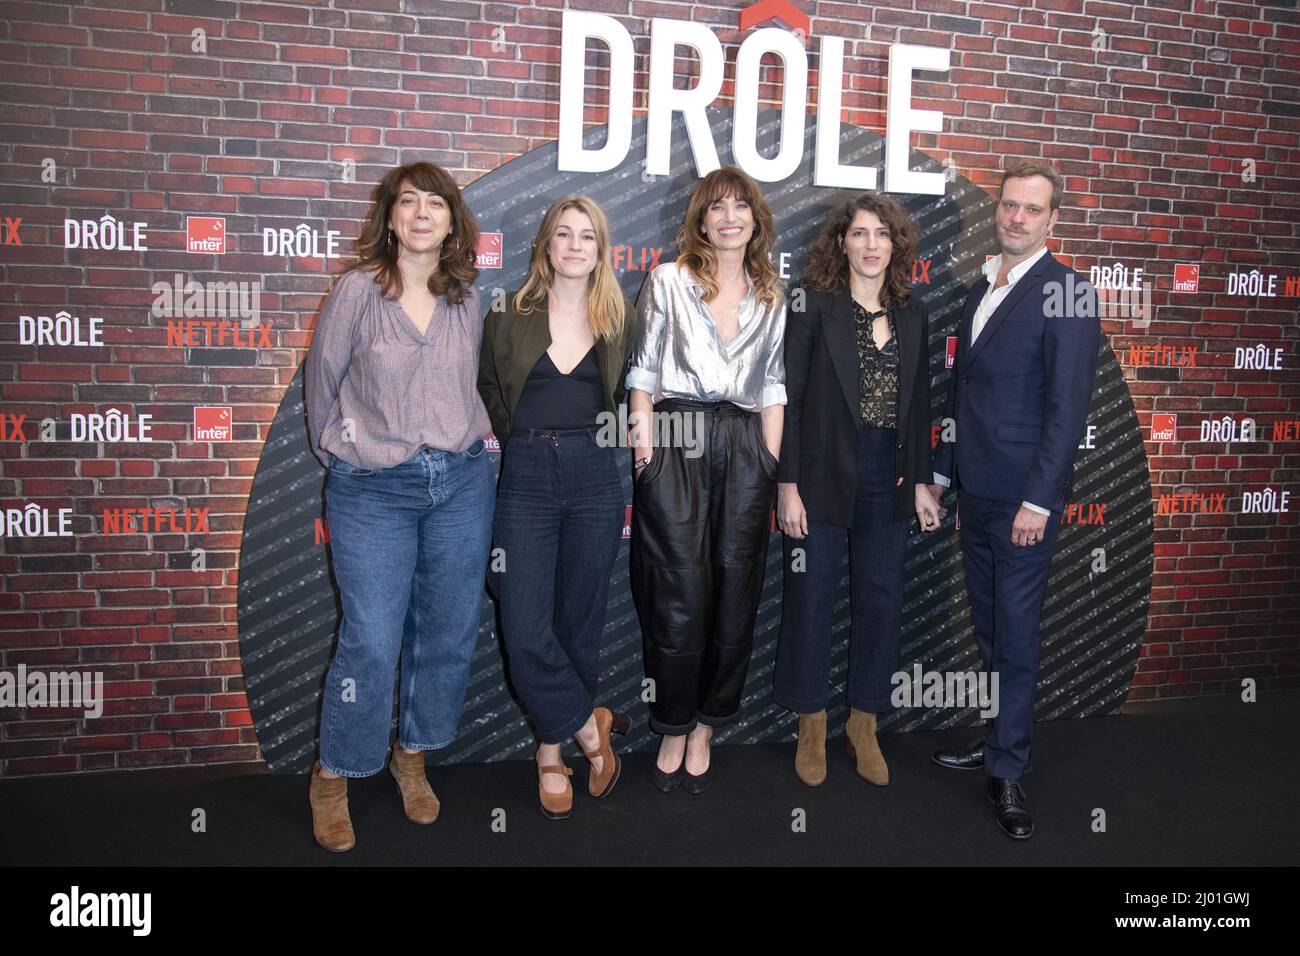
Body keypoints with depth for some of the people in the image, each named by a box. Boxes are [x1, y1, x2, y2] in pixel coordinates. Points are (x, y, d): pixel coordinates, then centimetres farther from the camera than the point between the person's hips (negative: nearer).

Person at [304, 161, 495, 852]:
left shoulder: (467, 298, 6)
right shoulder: (358, 289, -5)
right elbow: (323, 378, 4)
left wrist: (454, 444, 14)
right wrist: (339, 453, 12)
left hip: (461, 483, 4)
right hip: (372, 490, -4)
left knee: (448, 632, 9)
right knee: (372, 641, -5)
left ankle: (412, 757, 31)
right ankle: (332, 777, 17)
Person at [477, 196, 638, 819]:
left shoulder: (621, 319, 7)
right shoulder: (510, 318, 5)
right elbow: (487, 389, 16)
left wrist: (594, 439, 9)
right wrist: (523, 441, 10)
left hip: (593, 476, 1)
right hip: (525, 478, 0)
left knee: (579, 622, 6)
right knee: (525, 630, -8)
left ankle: (553, 752, 24)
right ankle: (591, 726, 13)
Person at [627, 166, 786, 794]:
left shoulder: (772, 295, 17)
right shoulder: (668, 281, 9)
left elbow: (772, 384, 15)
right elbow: (643, 369, 6)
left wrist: (773, 460, 6)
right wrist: (645, 435, -6)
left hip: (745, 447, 3)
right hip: (676, 442, -3)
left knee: (735, 593, 2)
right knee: (682, 595, -5)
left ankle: (705, 726, 18)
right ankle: (673, 730, 12)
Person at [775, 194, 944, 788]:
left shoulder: (912, 314, 8)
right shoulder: (814, 306, -5)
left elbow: (918, 404, 13)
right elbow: (788, 398, -8)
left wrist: (921, 482, 9)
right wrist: (786, 485, -12)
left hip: (888, 478, 4)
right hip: (823, 475, -4)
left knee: (882, 602, 9)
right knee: (811, 599, 5)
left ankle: (864, 726, 26)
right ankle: (811, 727, 23)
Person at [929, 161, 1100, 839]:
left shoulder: (1067, 292, -10)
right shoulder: (982, 286, 13)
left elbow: (1069, 405, -15)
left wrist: (1039, 500, -19)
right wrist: (941, 472, 18)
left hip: (1024, 497, -7)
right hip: (975, 493, 7)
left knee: (1016, 633, 1)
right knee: (989, 629, 15)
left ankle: (1008, 771, 12)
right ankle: (999, 740, 30)